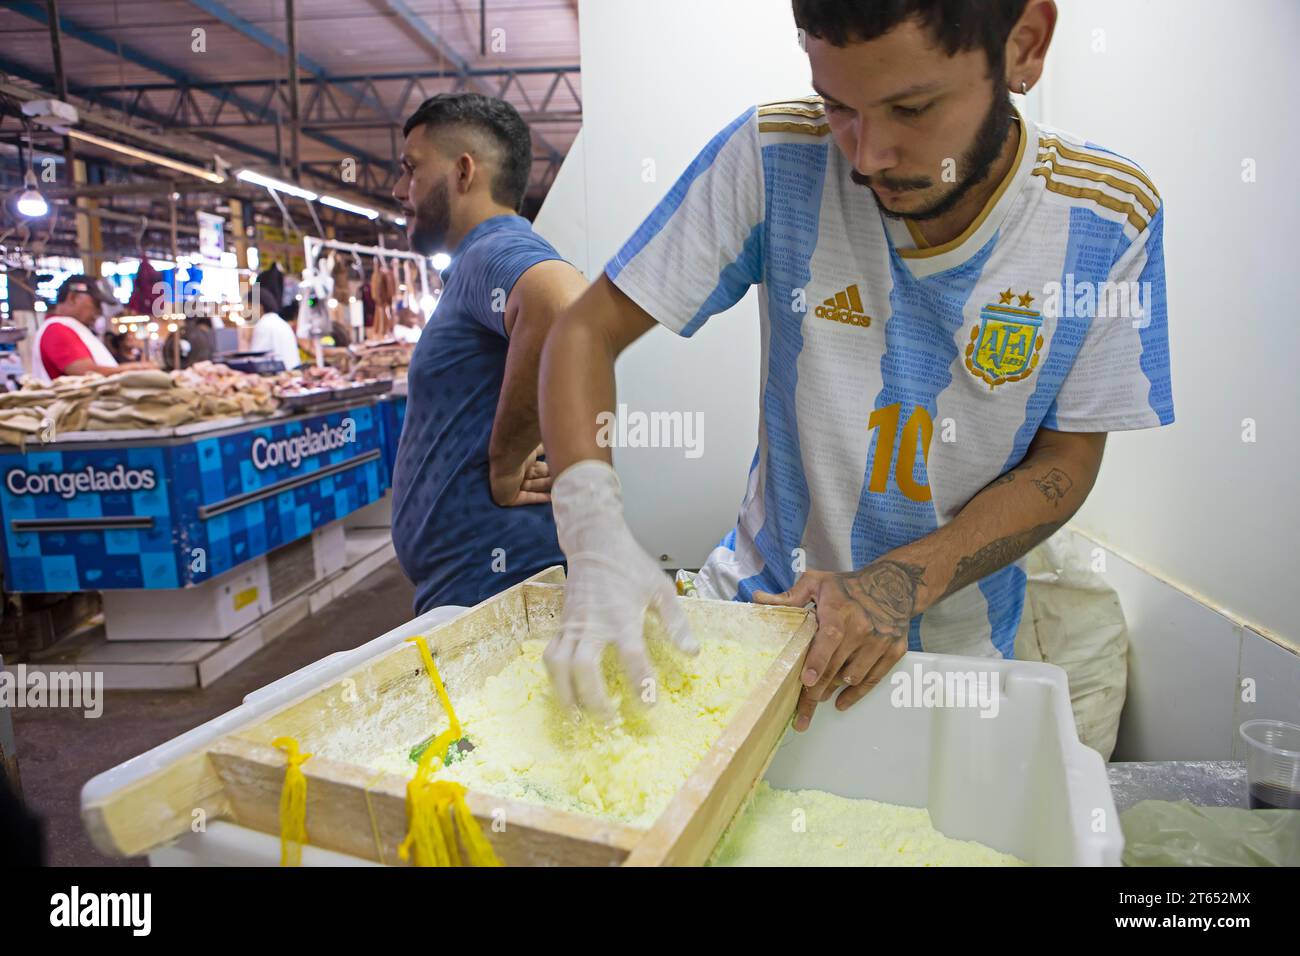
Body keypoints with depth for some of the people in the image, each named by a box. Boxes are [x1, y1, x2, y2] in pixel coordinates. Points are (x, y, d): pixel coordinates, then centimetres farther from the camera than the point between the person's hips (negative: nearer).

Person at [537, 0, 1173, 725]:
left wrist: (906, 582, -24)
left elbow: (1066, 460, -8)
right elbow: (587, 332, -17)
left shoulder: (1109, 215, -15)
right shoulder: (776, 156, -18)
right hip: (762, 598, 0)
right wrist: (597, 530, -33)